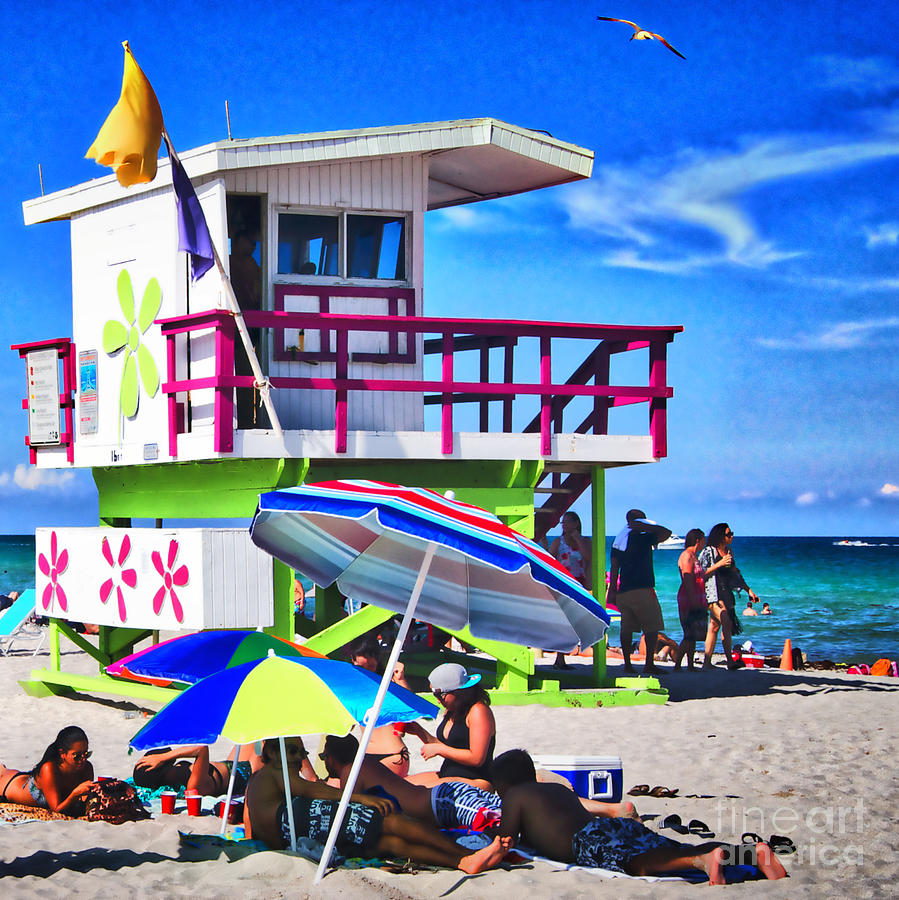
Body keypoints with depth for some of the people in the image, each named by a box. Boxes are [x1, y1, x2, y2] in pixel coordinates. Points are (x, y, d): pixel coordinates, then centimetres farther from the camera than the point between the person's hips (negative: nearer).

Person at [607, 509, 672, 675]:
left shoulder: (618, 541, 11)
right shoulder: (643, 538, -9)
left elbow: (614, 568, 12)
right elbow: (666, 533, -8)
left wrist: (612, 591, 14)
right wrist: (646, 527, -1)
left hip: (623, 591, 7)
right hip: (642, 590, -7)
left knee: (627, 629, 7)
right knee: (652, 627, -1)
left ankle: (627, 664, 4)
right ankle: (649, 664, -7)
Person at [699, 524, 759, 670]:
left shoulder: (729, 552, 16)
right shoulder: (708, 551, -6)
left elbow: (736, 574, 24)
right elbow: (701, 574, -10)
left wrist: (748, 590, 21)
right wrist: (719, 564, -16)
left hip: (726, 593, 7)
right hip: (712, 593, -7)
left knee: (714, 627, 6)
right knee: (726, 623, -20)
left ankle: (707, 663, 8)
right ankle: (730, 661, -23)